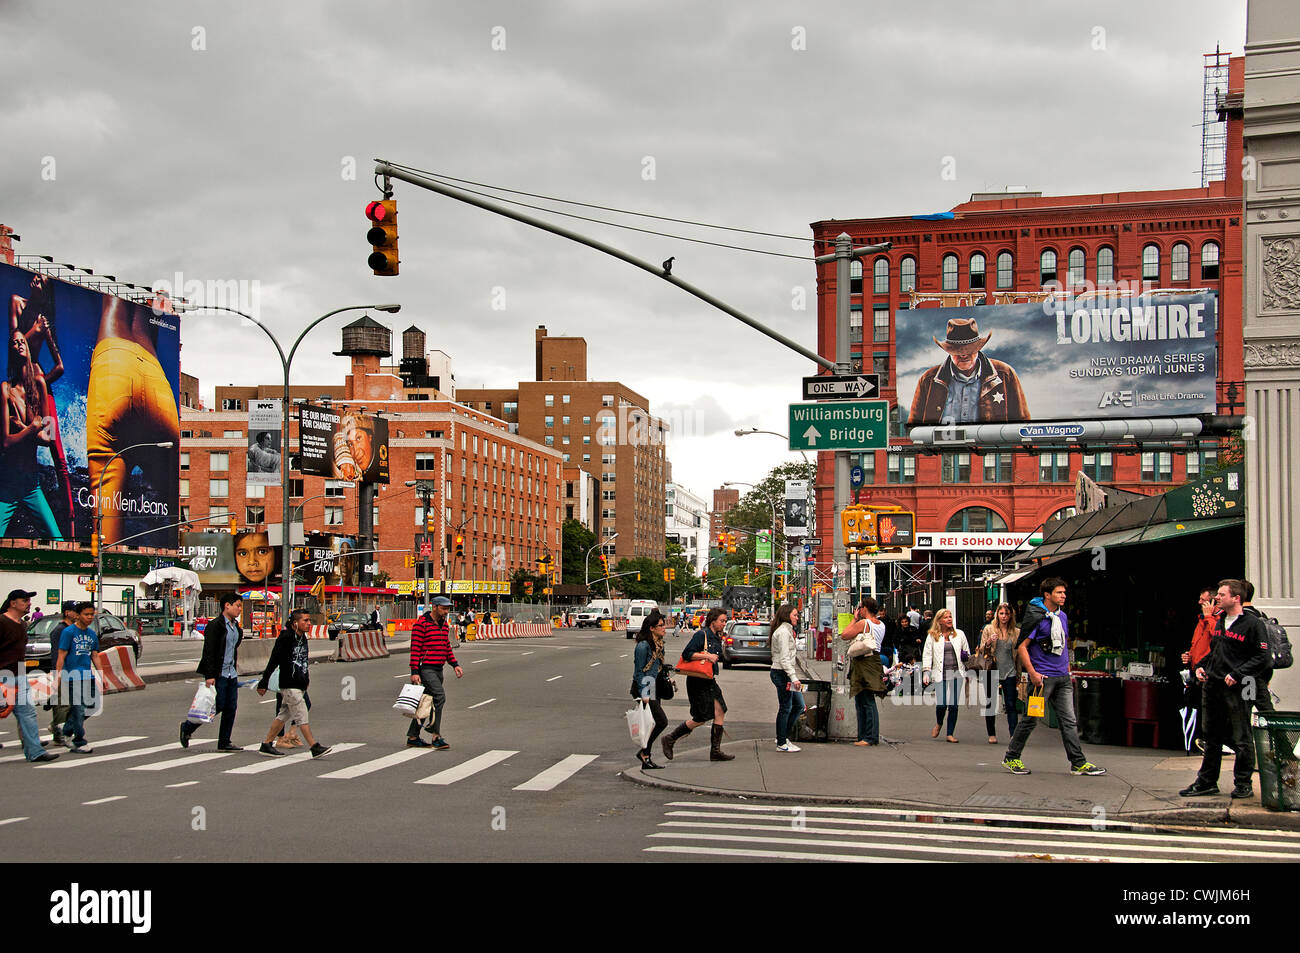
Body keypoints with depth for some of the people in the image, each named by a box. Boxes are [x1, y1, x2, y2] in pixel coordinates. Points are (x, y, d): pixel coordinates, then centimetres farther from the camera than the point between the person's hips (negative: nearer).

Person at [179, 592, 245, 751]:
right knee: (218, 706, -7)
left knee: (231, 708, 4)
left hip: (231, 673, 8)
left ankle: (224, 742, 10)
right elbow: (209, 652, -16)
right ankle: (187, 728, 12)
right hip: (218, 674, -8)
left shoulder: (236, 626, 13)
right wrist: (210, 676, -21)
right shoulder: (215, 626, -12)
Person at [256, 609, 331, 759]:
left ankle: (267, 745, 21)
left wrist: (306, 678, 20)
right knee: (302, 716, -8)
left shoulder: (303, 637, 12)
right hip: (289, 684, -9)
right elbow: (273, 661, -14)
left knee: (284, 715, 13)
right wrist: (263, 683, -13)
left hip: (299, 684, 9)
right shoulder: (285, 637, -14)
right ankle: (315, 747, -10)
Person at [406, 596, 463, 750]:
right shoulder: (421, 624, -10)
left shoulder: (443, 624, 15)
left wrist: (455, 665, 14)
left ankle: (413, 737, 18)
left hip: (438, 669, 9)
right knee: (440, 696, -19)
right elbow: (415, 649, -13)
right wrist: (414, 672, -17)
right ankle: (436, 736, -14)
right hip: (426, 668, -9)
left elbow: (447, 647, 24)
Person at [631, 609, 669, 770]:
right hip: (644, 688, -9)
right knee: (662, 721, -14)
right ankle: (644, 753, -2)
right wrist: (643, 694, -20)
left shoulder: (658, 644, 11)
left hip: (654, 689, 9)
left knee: (655, 724, 9)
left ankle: (646, 759, 15)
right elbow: (639, 672, -16)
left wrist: (665, 667, 5)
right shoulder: (643, 646, -16)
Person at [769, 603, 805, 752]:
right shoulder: (783, 632, -13)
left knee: (799, 706, 11)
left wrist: (794, 677, 18)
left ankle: (784, 736, 18)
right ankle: (781, 743, 3)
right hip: (782, 673, -10)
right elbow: (784, 659, -19)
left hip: (786, 674, 10)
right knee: (785, 708, -4)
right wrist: (793, 677, -22)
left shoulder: (787, 631, 20)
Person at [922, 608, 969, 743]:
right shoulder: (933, 636, 6)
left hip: (957, 673, 2)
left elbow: (967, 652, 21)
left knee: (953, 705, -2)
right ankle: (938, 724, 23)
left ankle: (950, 733, 8)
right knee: (941, 704, -10)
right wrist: (926, 672, -4)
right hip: (940, 674, -2)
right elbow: (927, 654, 5)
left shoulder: (959, 634, 11)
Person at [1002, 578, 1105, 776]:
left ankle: (1079, 763, 6)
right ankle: (1011, 758, 11)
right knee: (1031, 719, -1)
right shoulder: (1035, 617, -10)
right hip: (1042, 676, -7)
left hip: (1062, 678, 7)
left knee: (1069, 721, 5)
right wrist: (1032, 673, -18)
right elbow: (1022, 647, -12)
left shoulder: (1062, 616, 13)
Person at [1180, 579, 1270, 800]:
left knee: (1241, 740, -1)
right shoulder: (1219, 622, 16)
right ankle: (1207, 782, 20)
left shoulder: (1252, 623, -8)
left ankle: (1243, 784, 9)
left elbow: (1262, 657, -12)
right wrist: (1201, 667, 11)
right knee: (1212, 738, 13)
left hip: (1237, 690, -7)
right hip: (1213, 687, 7)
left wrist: (1237, 674, -18)